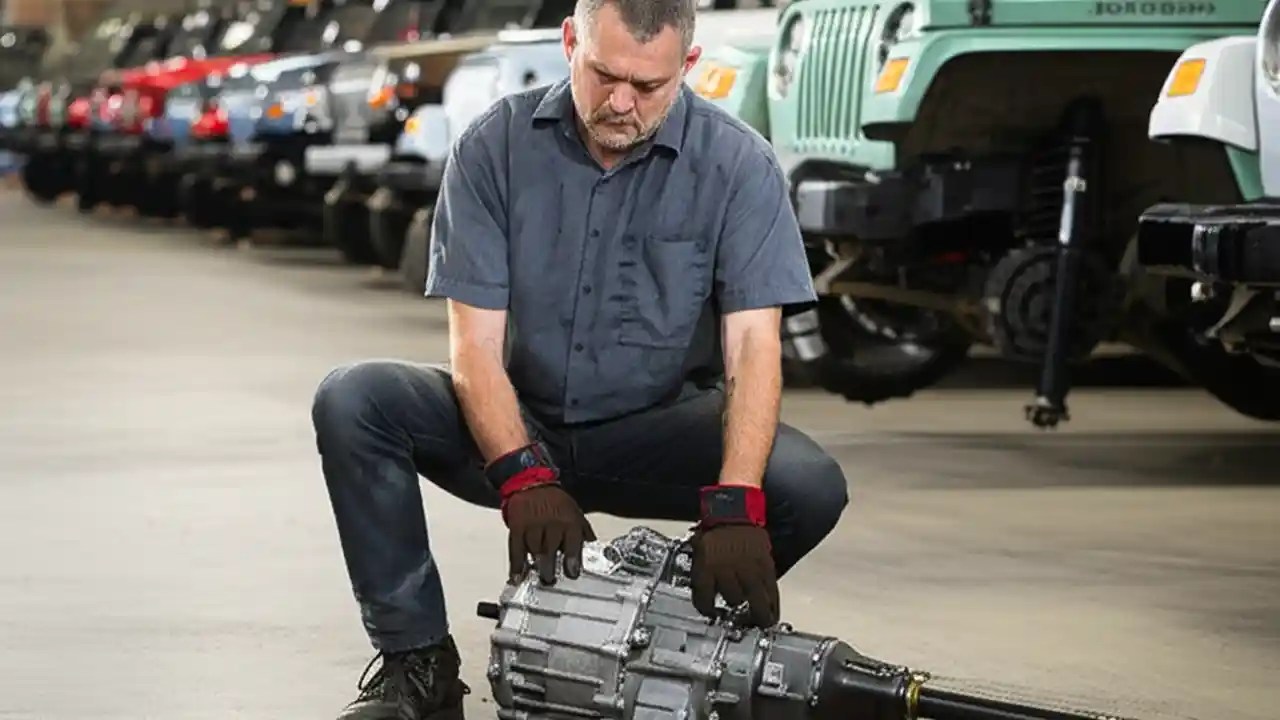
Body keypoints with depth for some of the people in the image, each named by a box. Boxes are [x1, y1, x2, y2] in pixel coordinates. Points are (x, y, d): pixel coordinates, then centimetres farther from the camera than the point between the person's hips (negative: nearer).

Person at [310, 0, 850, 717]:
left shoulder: (740, 166, -12)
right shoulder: (495, 147, -9)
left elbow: (753, 346, -20)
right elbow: (475, 345, -13)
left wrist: (734, 507, -35)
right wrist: (525, 480, -29)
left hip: (655, 433, -1)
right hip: (518, 425, 1)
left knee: (811, 486, -28)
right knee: (352, 398, -24)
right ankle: (416, 660, -16)